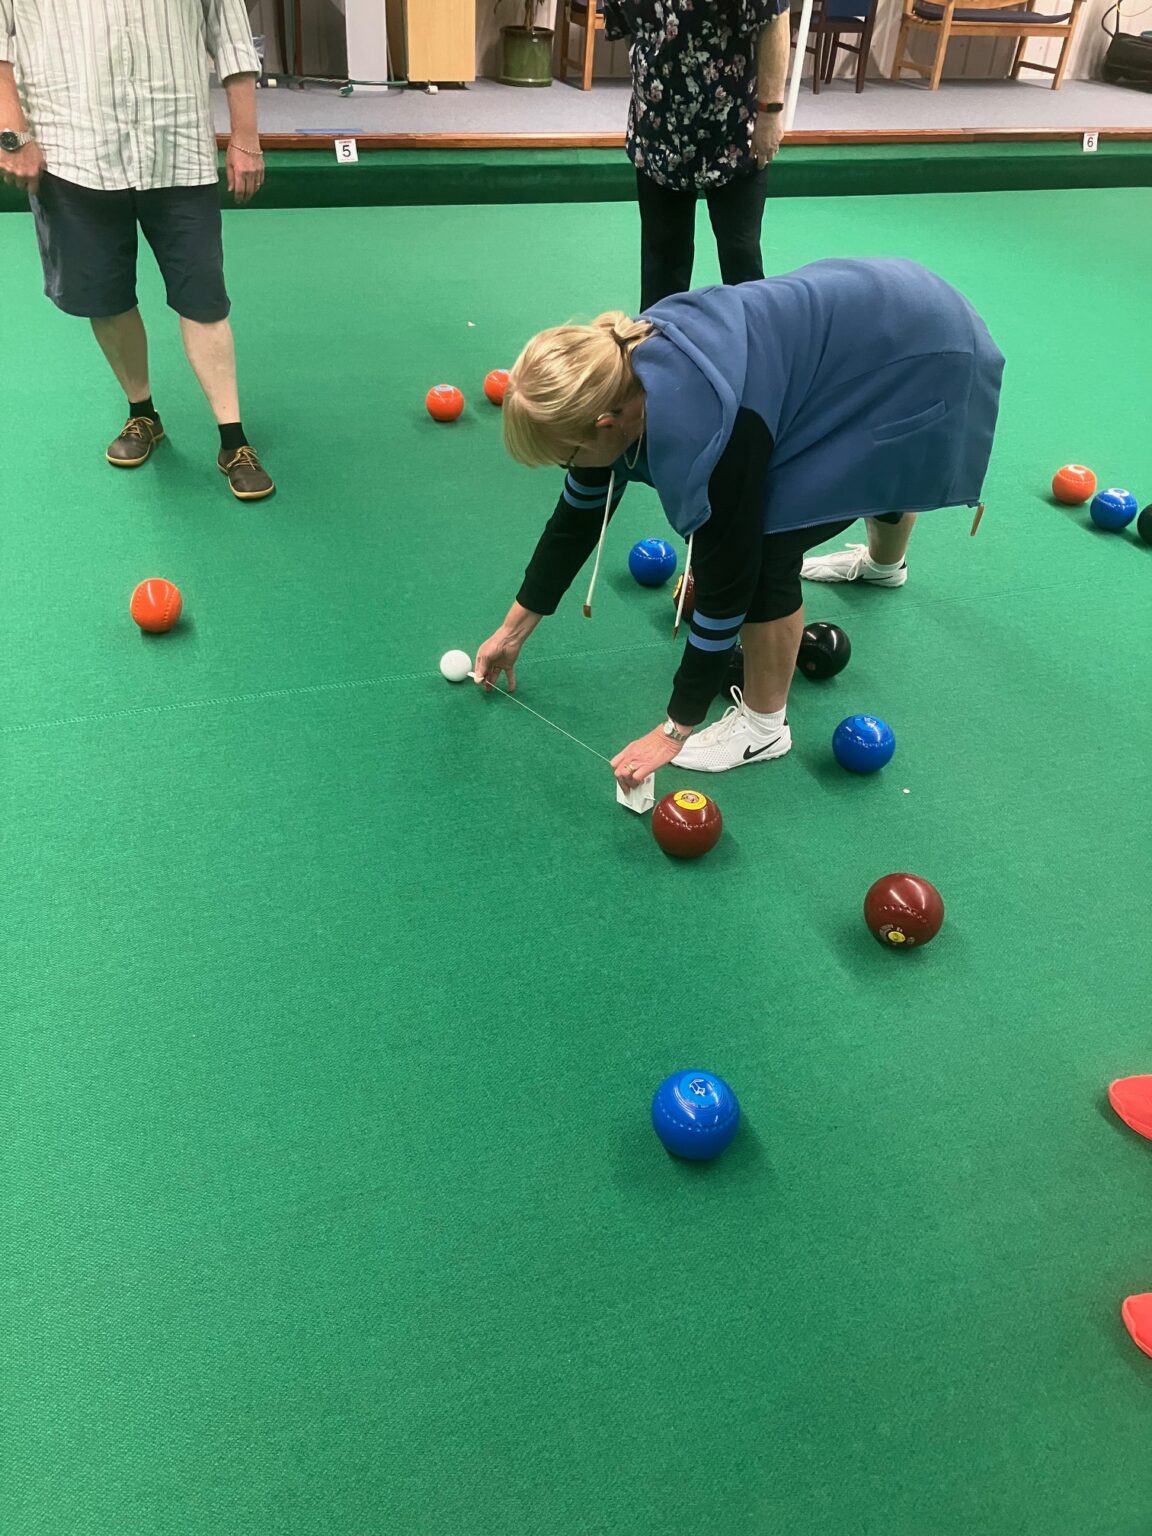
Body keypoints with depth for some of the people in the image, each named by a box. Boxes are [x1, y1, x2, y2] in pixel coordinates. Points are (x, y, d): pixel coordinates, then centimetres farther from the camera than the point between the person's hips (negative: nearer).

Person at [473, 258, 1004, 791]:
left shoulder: (700, 426, -35)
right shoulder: (615, 371, -11)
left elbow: (726, 582, -26)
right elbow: (578, 516, 1)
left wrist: (673, 732, -16)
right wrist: (512, 632, 10)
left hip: (929, 362, -8)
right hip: (889, 315, 8)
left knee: (760, 549, -14)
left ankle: (763, 726, 8)